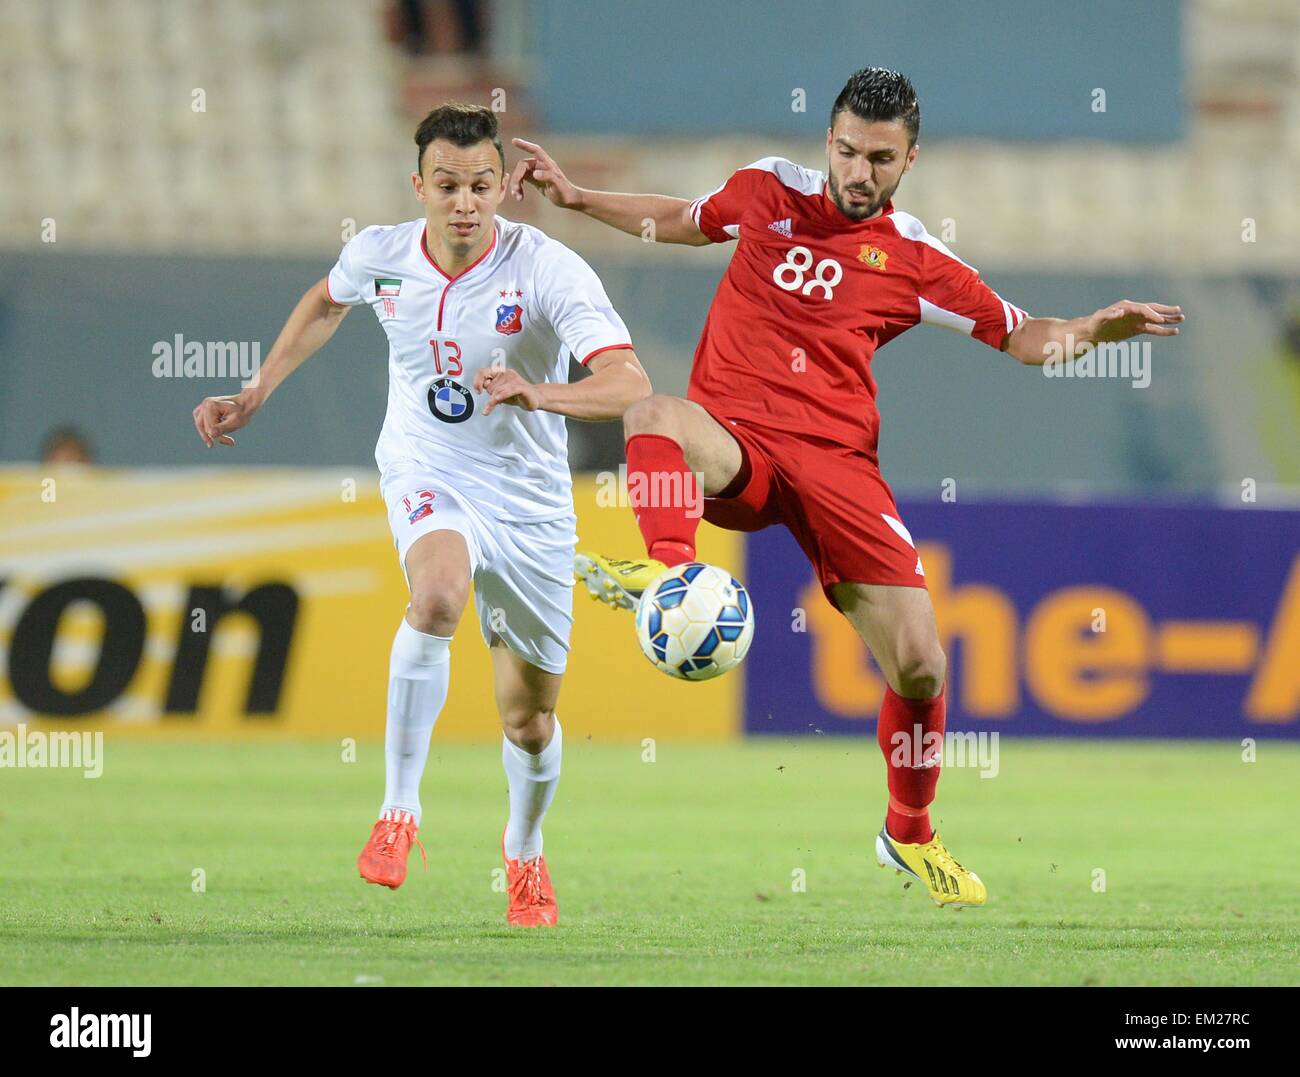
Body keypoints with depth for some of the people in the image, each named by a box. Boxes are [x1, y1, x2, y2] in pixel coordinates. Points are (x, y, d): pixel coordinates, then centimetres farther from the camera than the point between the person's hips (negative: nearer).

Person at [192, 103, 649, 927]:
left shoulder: (548, 269, -20)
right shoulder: (380, 255, -9)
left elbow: (631, 386, -31)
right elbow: (327, 302, 18)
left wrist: (536, 393, -47)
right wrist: (255, 396, 16)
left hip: (530, 502, 0)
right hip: (426, 478, 0)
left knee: (530, 719, 10)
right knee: (439, 593, -36)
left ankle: (525, 848, 43)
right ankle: (399, 813, -27)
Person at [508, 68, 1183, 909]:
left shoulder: (914, 259, 6)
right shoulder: (770, 191, 10)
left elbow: (1022, 337, 11)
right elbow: (687, 221, 31)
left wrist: (1090, 330, -9)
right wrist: (575, 198, 28)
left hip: (836, 457, 0)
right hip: (732, 440, 0)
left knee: (920, 665, -8)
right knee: (656, 418, -37)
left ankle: (910, 834, 18)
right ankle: (668, 572, -64)